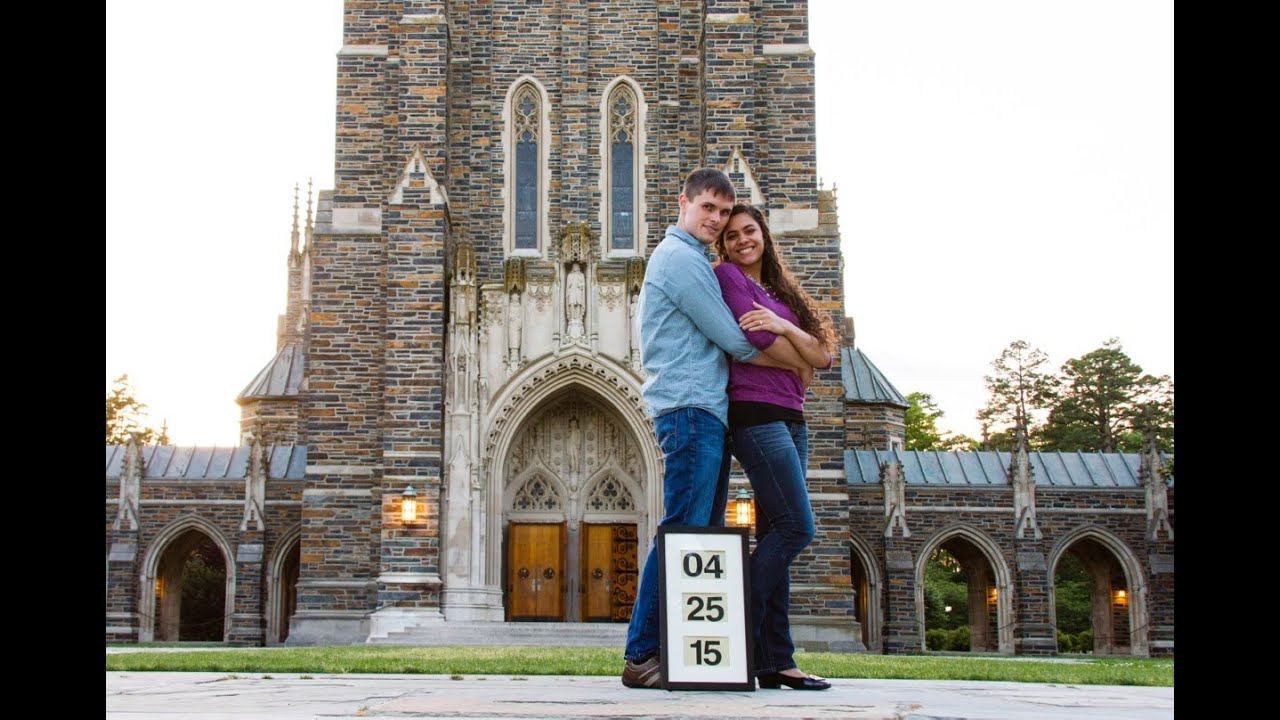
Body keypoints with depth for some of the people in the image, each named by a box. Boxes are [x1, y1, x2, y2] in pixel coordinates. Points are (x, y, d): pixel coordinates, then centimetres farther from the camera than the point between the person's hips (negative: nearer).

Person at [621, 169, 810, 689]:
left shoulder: (686, 258, 26)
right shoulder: (681, 258, -6)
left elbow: (714, 338, 27)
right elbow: (735, 342, -9)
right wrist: (799, 360, 4)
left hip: (706, 413, 10)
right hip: (691, 409, -10)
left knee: (704, 533, 8)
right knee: (681, 533, -12)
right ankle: (642, 656, -10)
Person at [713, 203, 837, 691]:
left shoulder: (779, 290, 22)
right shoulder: (727, 276, 1)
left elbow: (822, 357, 8)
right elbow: (759, 342, -13)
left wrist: (786, 327, -10)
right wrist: (801, 357, 4)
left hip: (790, 419, 8)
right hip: (756, 415, -8)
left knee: (776, 535, 3)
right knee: (796, 527, -15)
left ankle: (774, 662, 4)